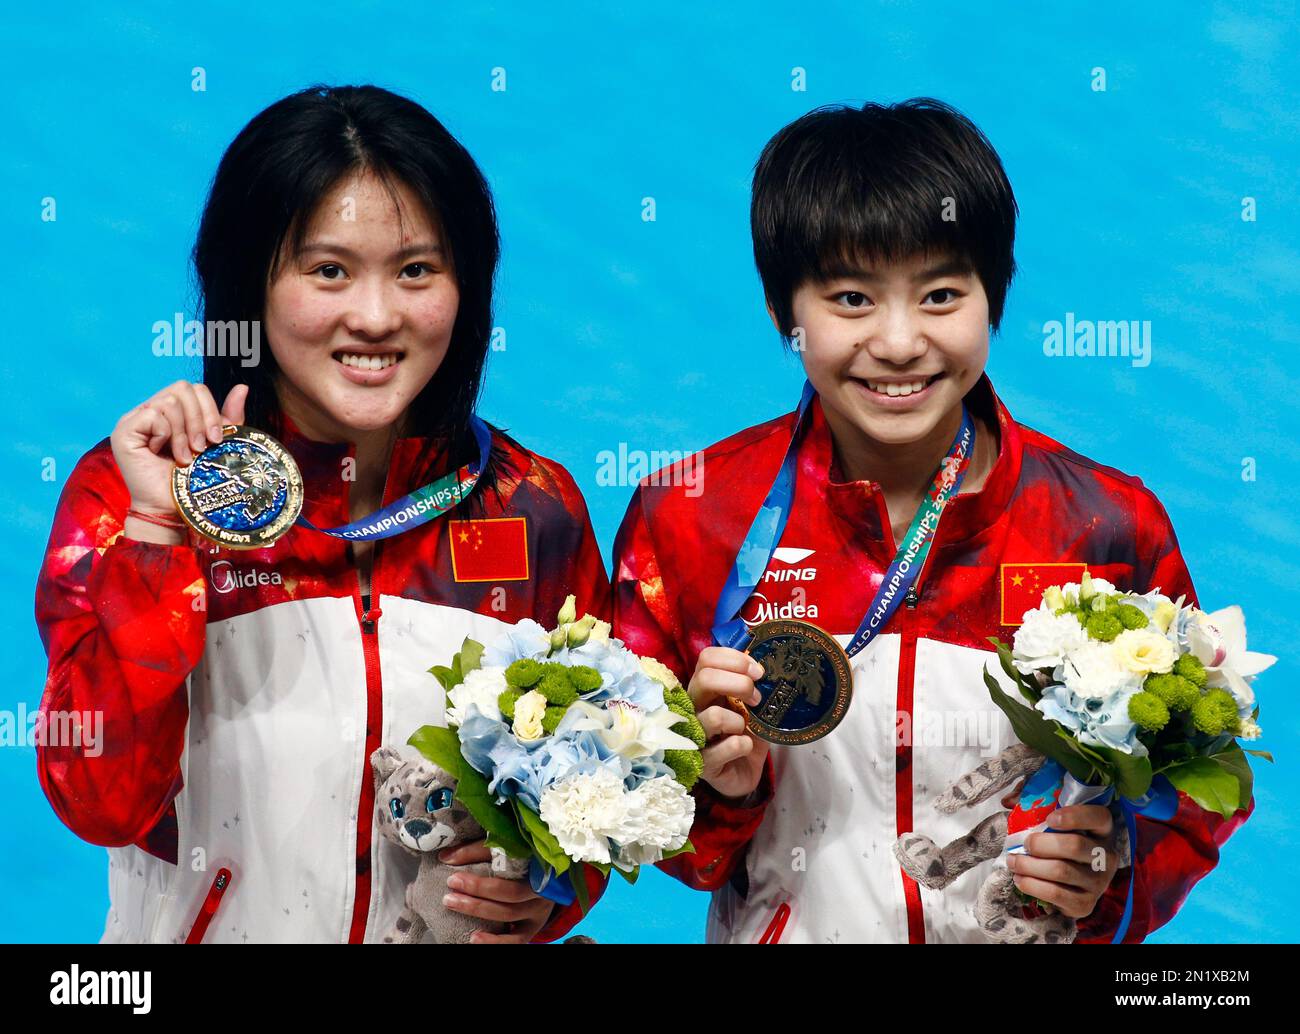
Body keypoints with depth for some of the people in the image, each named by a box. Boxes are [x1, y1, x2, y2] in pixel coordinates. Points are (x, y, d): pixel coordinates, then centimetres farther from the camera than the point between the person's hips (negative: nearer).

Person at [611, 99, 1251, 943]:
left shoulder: (1109, 526, -4)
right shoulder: (687, 518, -5)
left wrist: (1116, 876, -13)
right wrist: (718, 786, -15)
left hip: (1030, 936, 1)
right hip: (779, 929, 0)